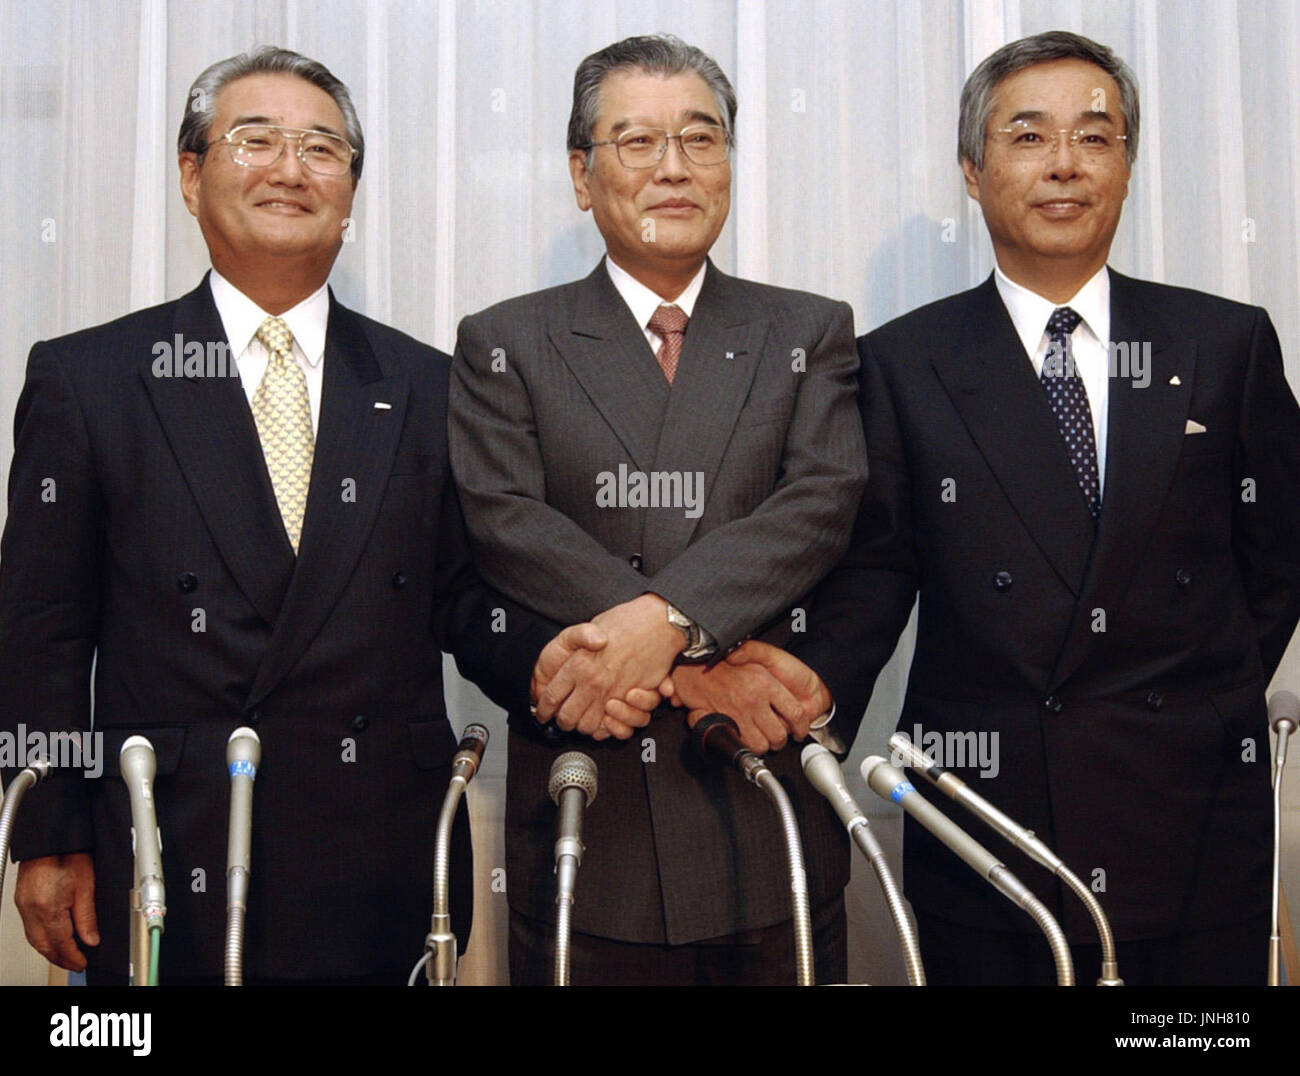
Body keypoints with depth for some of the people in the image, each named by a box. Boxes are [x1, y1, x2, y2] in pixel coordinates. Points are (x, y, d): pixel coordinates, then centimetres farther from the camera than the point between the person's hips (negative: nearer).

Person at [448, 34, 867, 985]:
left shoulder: (810, 333, 10)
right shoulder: (504, 344, 7)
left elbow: (824, 502, -6)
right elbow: (504, 522, -8)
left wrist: (664, 619, -22)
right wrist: (704, 667, -18)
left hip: (767, 804, 2)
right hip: (586, 810, -1)